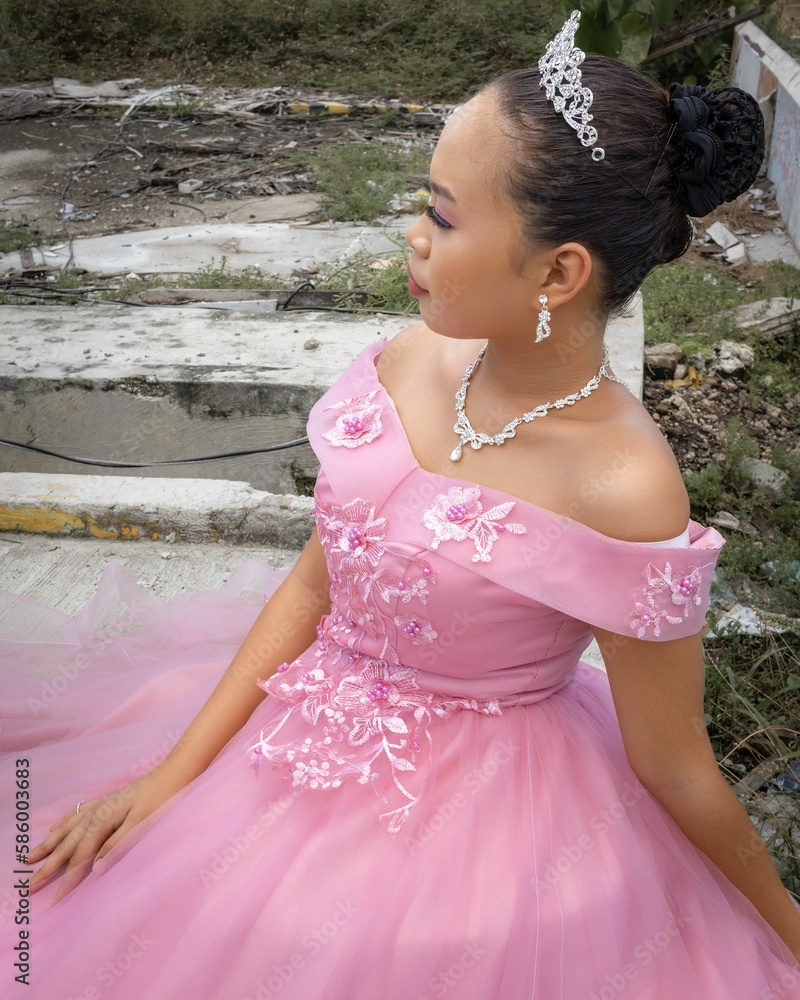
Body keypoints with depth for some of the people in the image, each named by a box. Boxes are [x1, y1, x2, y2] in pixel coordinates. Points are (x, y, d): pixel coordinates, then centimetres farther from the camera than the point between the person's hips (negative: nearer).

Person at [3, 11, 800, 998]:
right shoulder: (417, 357, -11)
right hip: (303, 748, 6)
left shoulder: (623, 491, -29)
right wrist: (171, 774, -3)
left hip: (474, 819, -5)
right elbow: (313, 584, -3)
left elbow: (674, 769, -13)